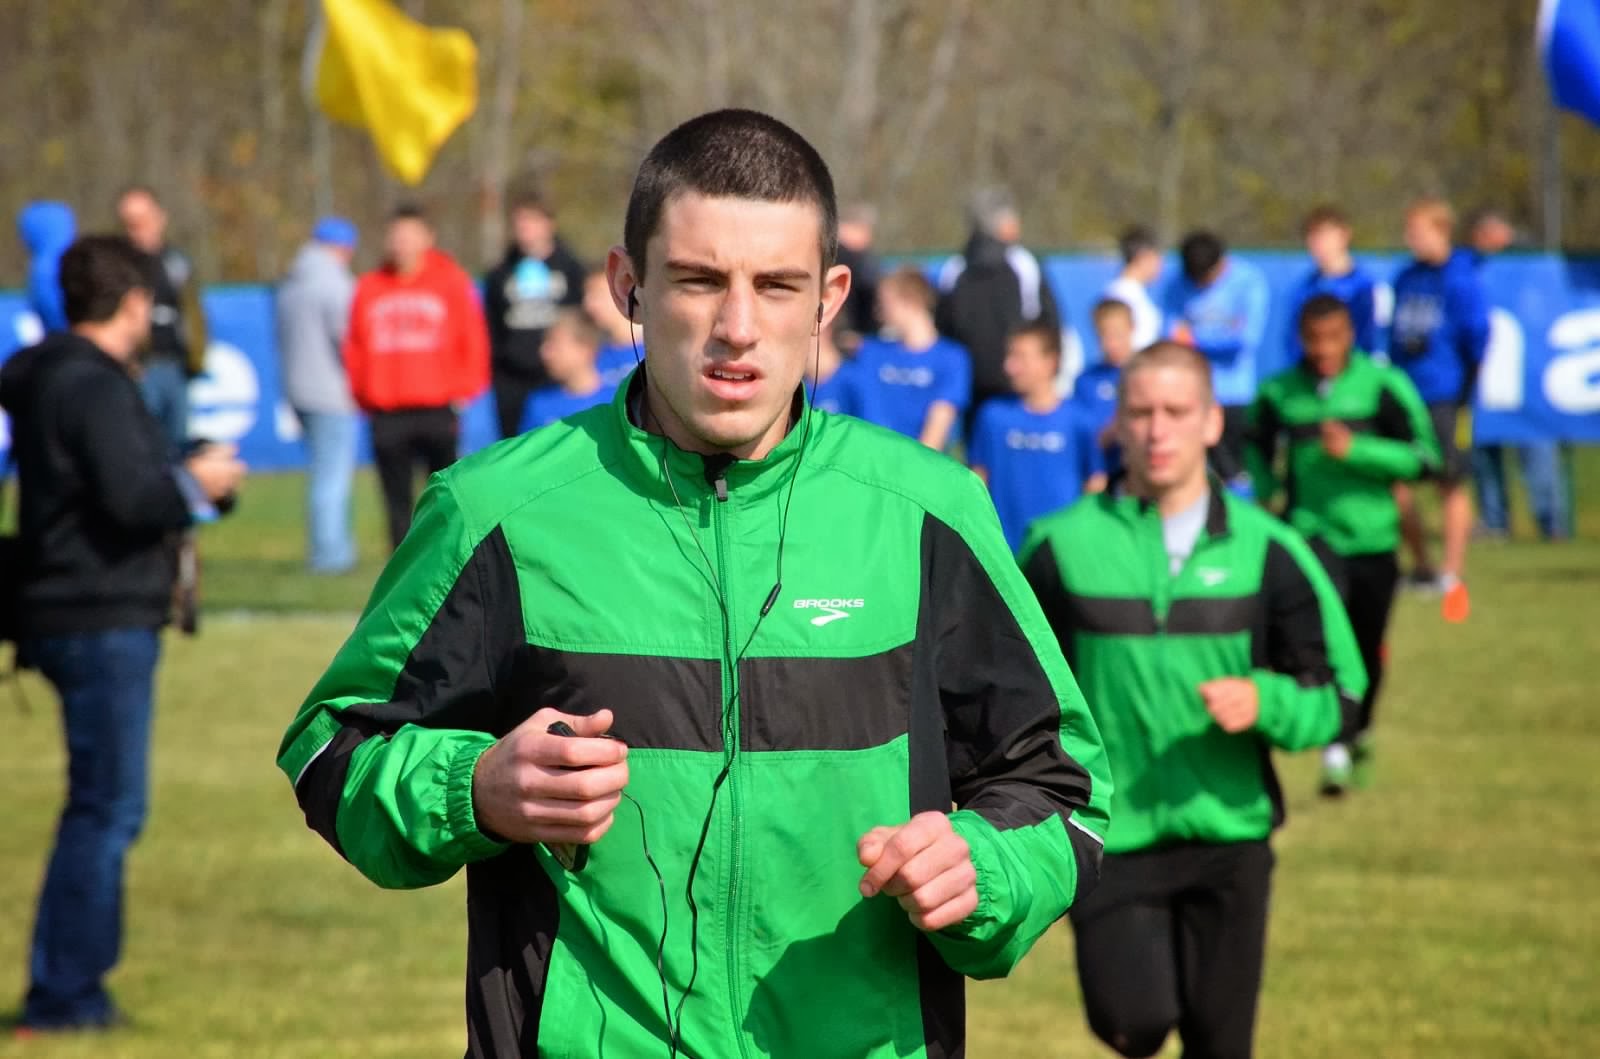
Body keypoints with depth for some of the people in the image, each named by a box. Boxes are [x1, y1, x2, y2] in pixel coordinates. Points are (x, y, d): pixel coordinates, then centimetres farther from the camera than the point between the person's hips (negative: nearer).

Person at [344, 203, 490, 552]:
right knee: (397, 501, 4)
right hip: (387, 414, 3)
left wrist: (462, 390, -5)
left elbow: (473, 340, 2)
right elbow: (355, 347, 11)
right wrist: (362, 394, 2)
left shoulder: (451, 282, 2)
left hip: (437, 409, -2)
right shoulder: (369, 288, 9)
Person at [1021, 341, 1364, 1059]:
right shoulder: (1061, 547, -1)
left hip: (1229, 837, 1)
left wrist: (1265, 703, -17)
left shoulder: (1266, 553, 1)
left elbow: (1337, 693, 3)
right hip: (1110, 835, -1)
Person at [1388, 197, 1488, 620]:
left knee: (1450, 485, -1)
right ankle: (1421, 567, 19)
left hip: (1444, 397, -6)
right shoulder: (1405, 279, 11)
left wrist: (1467, 392, -10)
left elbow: (1477, 336, -8)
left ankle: (1453, 578, 3)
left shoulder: (1460, 280, -7)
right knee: (1394, 483, 4)